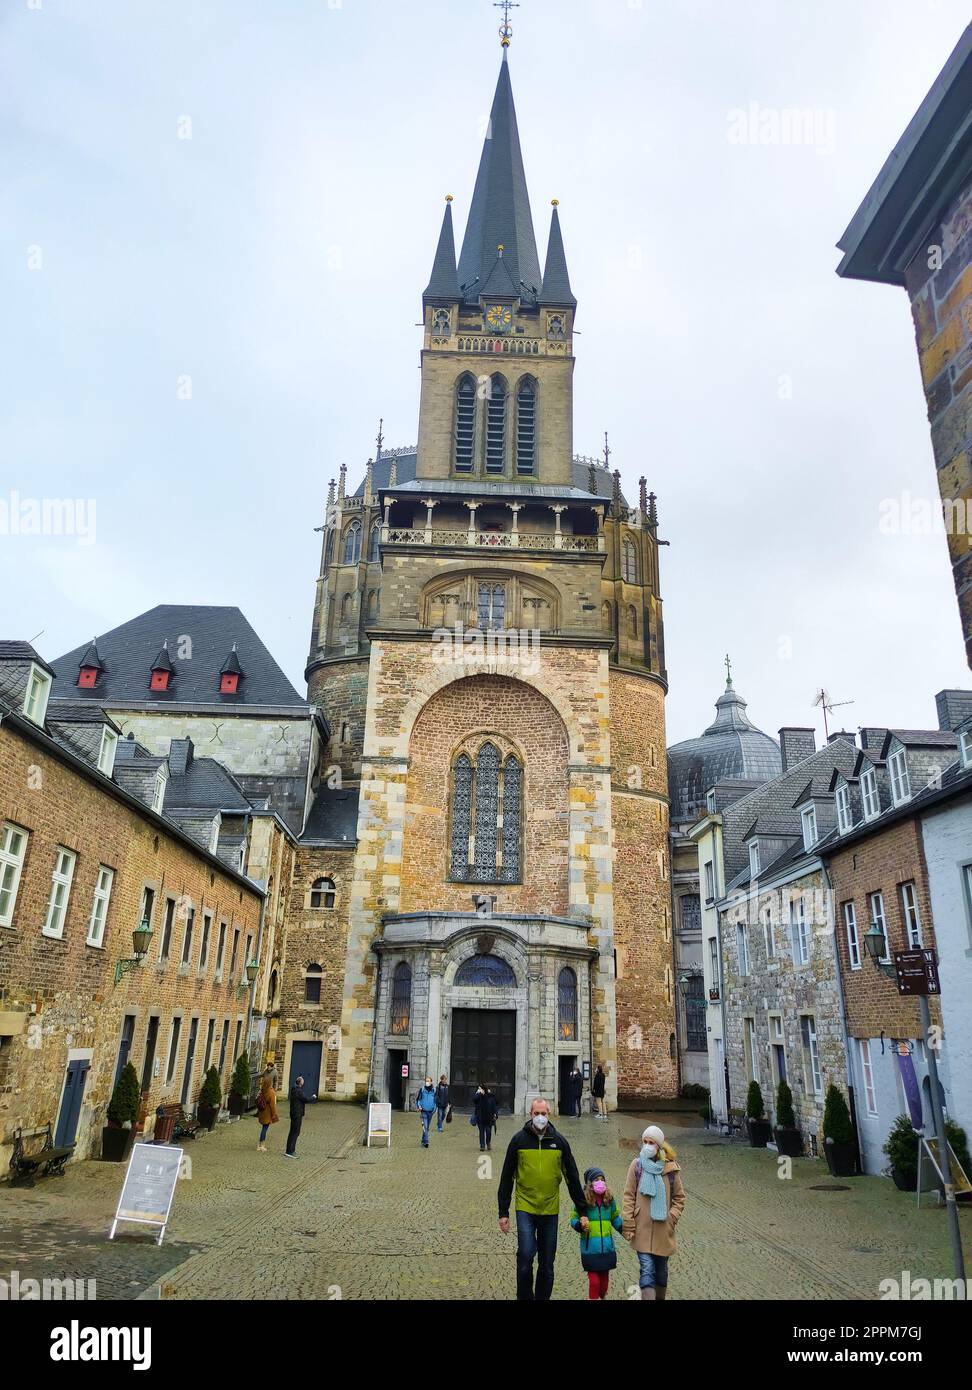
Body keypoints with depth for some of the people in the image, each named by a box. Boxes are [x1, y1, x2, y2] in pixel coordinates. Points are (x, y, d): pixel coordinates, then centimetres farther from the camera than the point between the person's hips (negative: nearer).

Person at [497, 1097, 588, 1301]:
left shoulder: (559, 1141, 0)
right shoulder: (519, 1139, -5)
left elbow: (572, 1178, 6)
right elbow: (506, 1177, 0)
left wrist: (582, 1211, 4)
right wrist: (503, 1212, -1)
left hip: (550, 1210, 2)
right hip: (525, 1209, -2)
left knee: (547, 1264, 9)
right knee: (525, 1255, -12)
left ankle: (542, 1298, 26)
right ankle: (524, 1297, 8)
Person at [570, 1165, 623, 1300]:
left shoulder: (609, 1199, 3)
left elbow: (615, 1218, 16)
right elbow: (574, 1219, -5)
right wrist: (580, 1225, -25)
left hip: (607, 1247, 4)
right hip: (590, 1248, -4)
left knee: (604, 1279, 14)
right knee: (594, 1281, -5)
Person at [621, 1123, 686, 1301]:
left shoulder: (671, 1168, -2)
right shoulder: (637, 1165, -4)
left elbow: (679, 1198, 8)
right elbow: (628, 1196, -2)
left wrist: (672, 1218, -5)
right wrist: (628, 1225, -7)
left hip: (663, 1230, 2)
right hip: (642, 1229, -2)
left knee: (661, 1270, 15)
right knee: (647, 1270, -10)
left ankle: (661, 1298, 36)